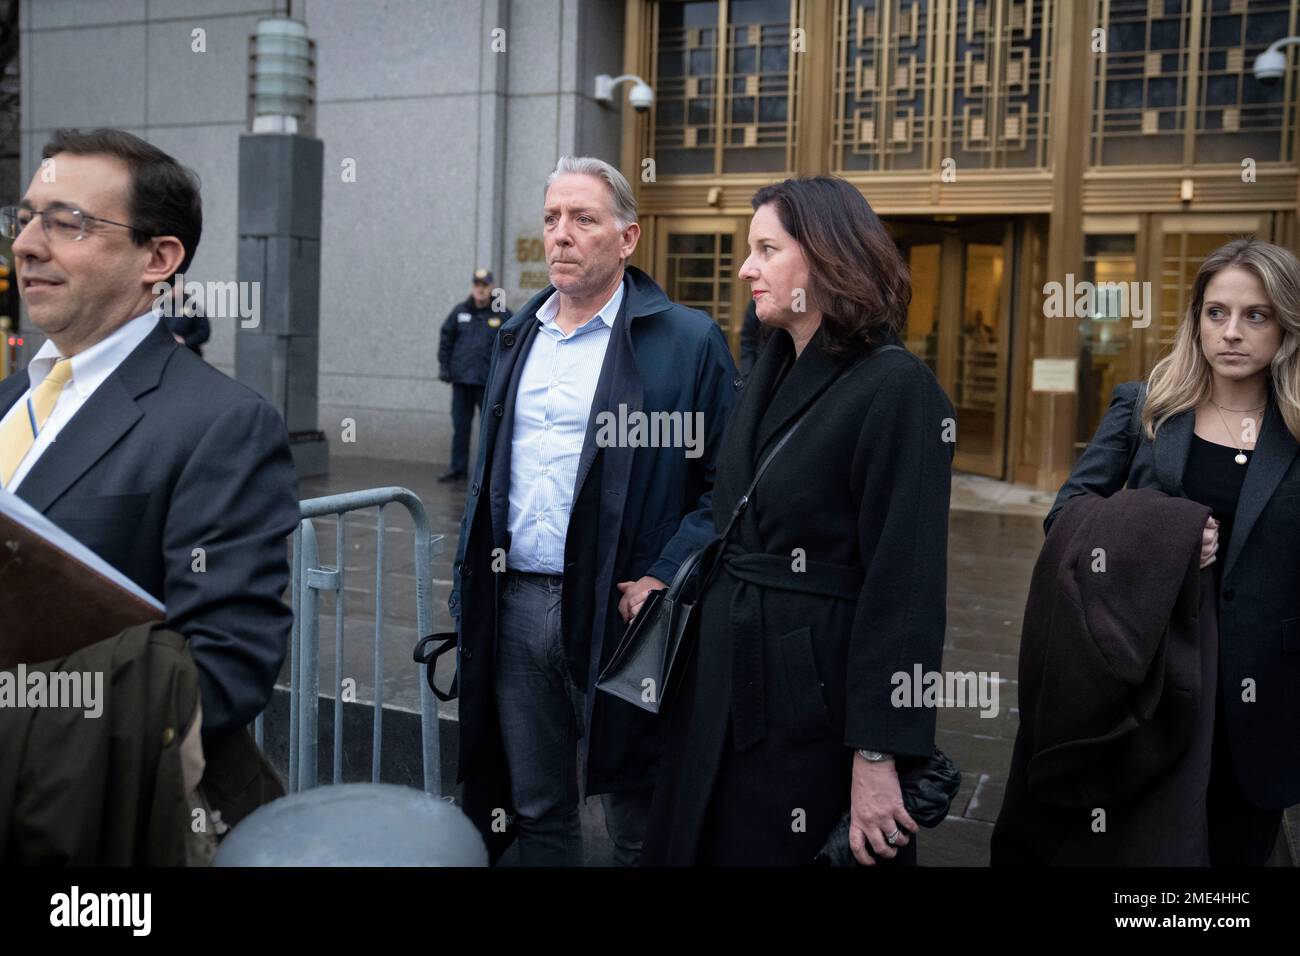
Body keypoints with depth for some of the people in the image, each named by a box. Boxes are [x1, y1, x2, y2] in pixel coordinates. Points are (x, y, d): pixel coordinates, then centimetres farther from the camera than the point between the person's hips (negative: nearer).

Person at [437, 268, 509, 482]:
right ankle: (458, 468, 17)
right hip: (461, 379, 3)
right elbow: (446, 339, 12)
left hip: (489, 382, -3)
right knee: (460, 426, 8)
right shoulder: (459, 311, 8)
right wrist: (444, 366, 6)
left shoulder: (502, 314, 0)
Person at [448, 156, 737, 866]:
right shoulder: (517, 336, 13)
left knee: (640, 819, 9)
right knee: (534, 808, 18)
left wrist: (666, 579, -16)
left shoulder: (688, 341, -6)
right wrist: (468, 582, 13)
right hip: (515, 603, 5)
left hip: (618, 609, -5)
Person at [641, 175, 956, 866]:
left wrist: (878, 756, -21)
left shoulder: (896, 387, -16)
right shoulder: (769, 374, 9)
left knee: (796, 853, 8)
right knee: (705, 846, 18)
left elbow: (904, 585, -20)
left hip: (819, 689, -7)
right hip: (726, 677, 8)